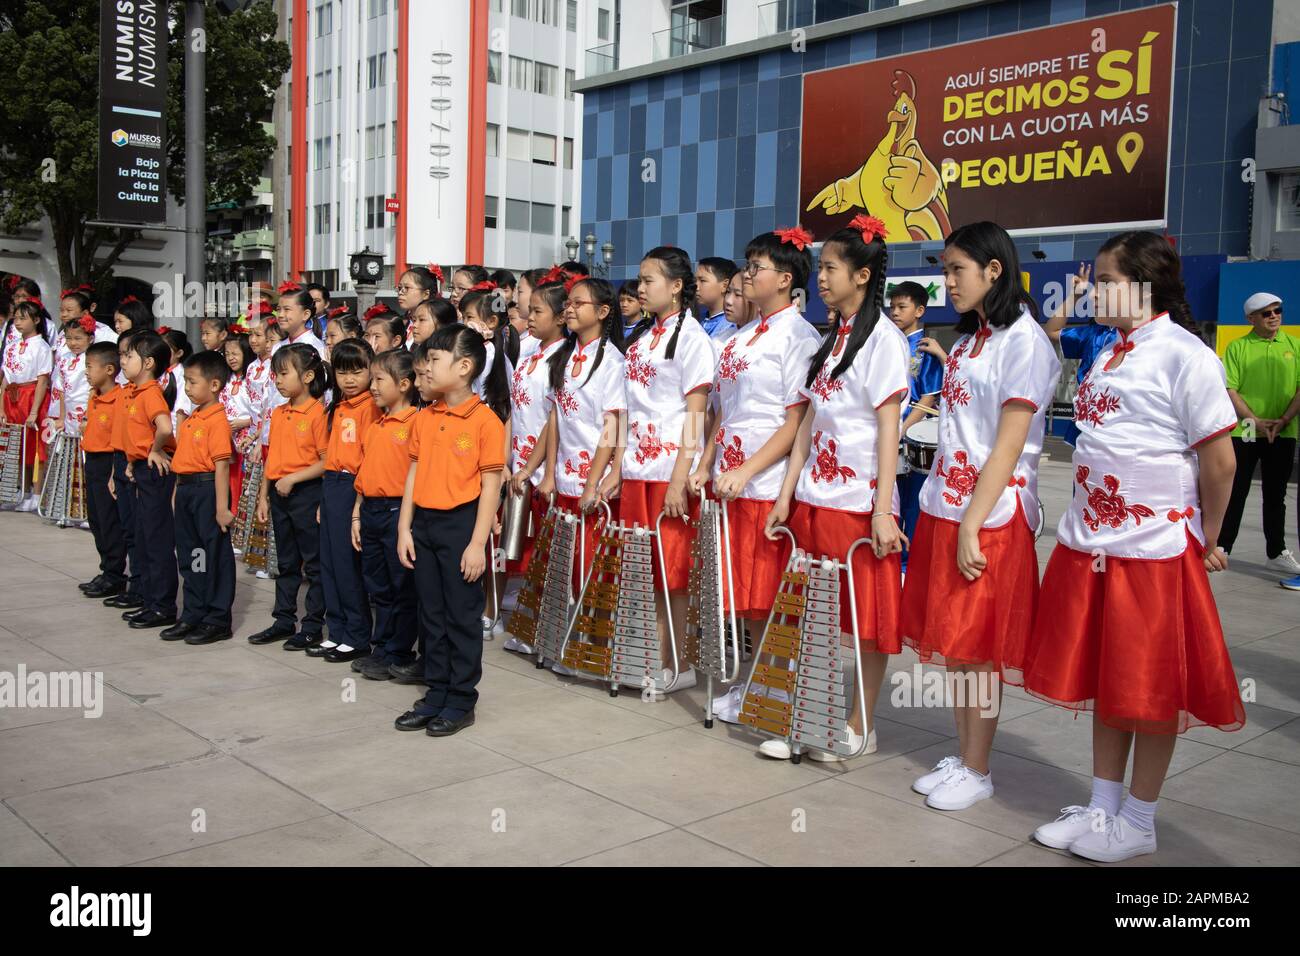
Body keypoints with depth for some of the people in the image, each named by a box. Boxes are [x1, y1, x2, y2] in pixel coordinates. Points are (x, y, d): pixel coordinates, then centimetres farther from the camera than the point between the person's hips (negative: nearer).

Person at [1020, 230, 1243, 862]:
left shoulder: (1184, 354, -12)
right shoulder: (1108, 352, 12)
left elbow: (1219, 457, -11)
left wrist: (1207, 540, -4)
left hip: (1155, 548, -7)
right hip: (1092, 544, 7)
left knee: (1153, 689, 5)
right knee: (1101, 680, 14)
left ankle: (1139, 823, 18)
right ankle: (1102, 807, 27)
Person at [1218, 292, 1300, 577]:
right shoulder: (1237, 347, 0)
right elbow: (1229, 389, -5)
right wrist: (1255, 420, -13)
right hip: (1244, 432, -2)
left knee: (1275, 495, 11)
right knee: (1236, 493, 3)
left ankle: (1277, 553, 20)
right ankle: (1221, 548, 12)